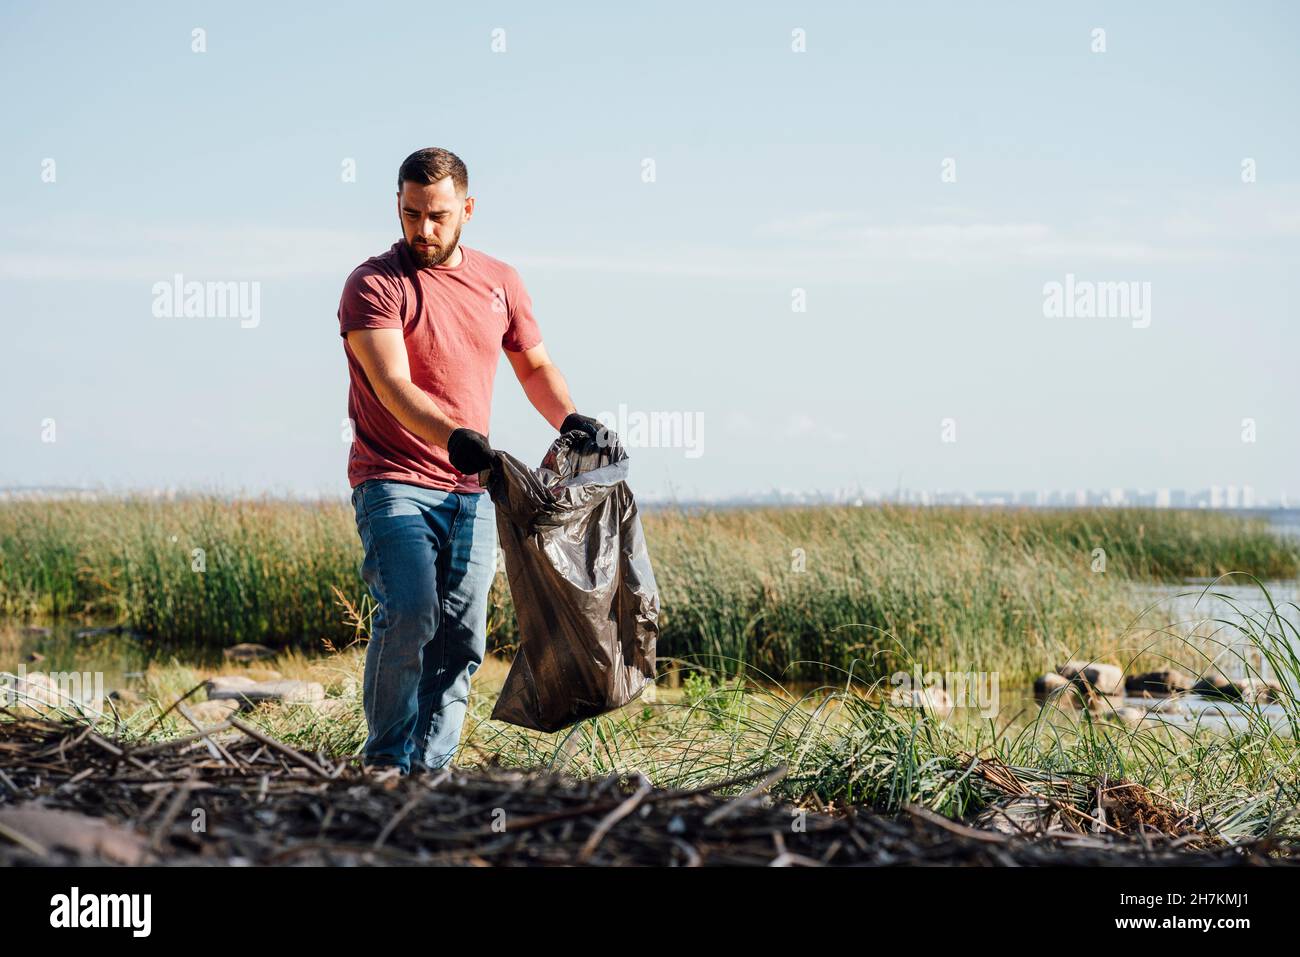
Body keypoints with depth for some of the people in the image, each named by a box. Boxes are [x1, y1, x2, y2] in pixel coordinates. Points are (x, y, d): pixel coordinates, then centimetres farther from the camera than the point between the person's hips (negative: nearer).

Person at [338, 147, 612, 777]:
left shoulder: (500, 282, 12)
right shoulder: (375, 284, -5)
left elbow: (534, 366, 22)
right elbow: (393, 385, -18)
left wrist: (570, 420, 2)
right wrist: (452, 435, -35)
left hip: (472, 489, 5)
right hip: (395, 482, -5)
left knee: (461, 638, 2)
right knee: (408, 613, -21)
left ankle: (431, 768, 8)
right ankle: (386, 764, -9)